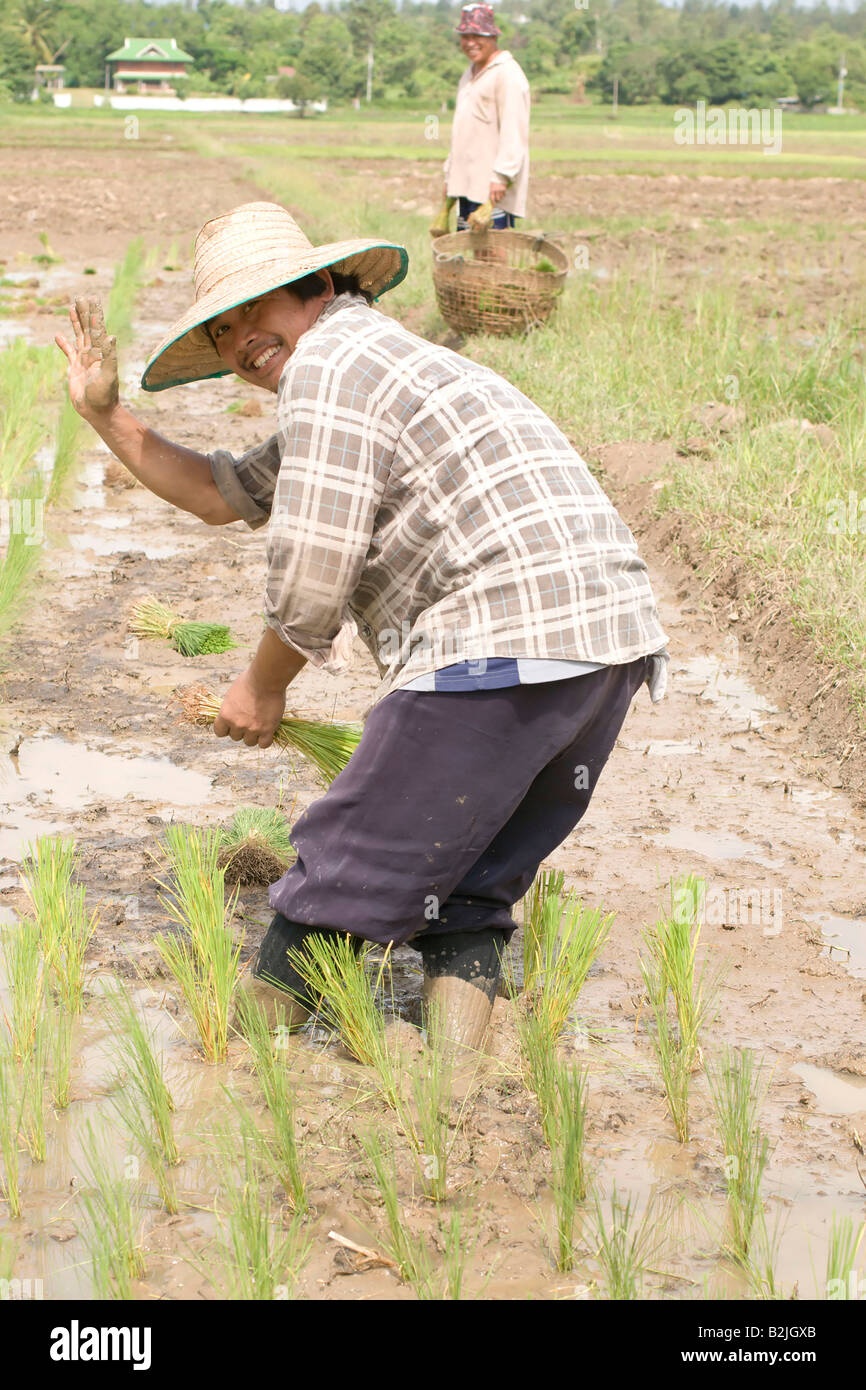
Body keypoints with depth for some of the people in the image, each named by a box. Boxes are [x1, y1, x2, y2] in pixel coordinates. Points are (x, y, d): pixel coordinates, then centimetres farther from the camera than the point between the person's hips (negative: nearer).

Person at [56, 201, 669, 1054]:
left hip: (501, 647, -10)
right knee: (470, 889, 20)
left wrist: (263, 687, 10)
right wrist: (104, 416, 31)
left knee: (347, 873, 2)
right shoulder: (377, 367, 30)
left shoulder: (327, 362, -2)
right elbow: (222, 496, 34)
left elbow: (308, 578, -6)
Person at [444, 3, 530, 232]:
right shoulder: (470, 74, 23)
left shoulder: (507, 74, -8)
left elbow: (513, 132, -17)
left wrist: (501, 175, -24)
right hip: (467, 183, 9)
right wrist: (450, 175, 25)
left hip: (492, 186, -9)